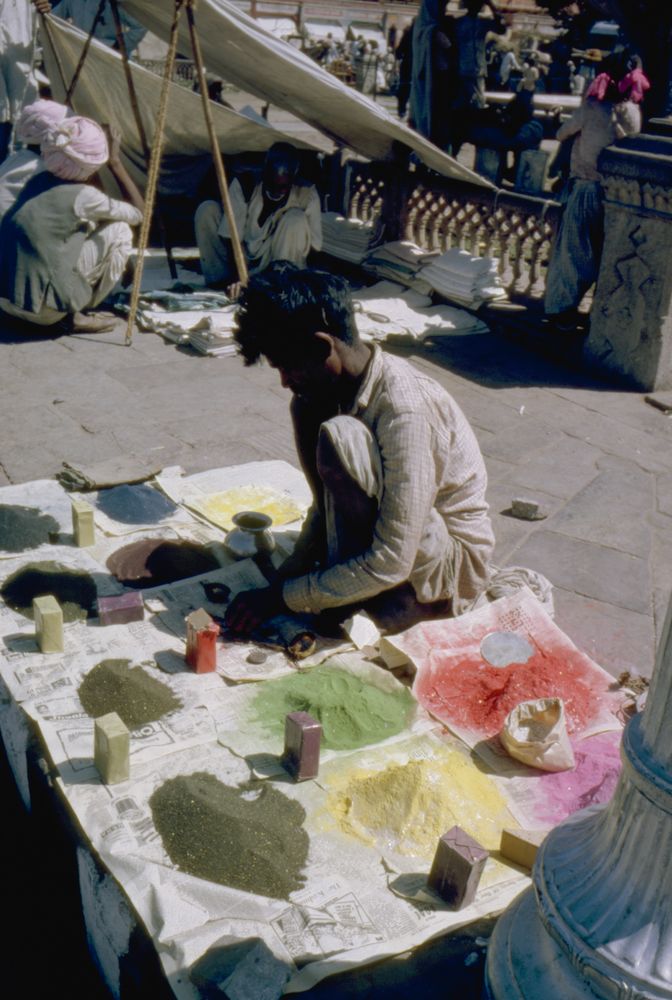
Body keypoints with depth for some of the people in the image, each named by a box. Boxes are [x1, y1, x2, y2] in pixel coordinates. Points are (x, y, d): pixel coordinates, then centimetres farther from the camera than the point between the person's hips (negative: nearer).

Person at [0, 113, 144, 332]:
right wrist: (115, 161, 9)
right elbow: (138, 213, 6)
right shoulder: (83, 196, -10)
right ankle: (73, 315, 4)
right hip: (40, 309, -7)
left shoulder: (39, 180, 10)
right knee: (119, 231, 3)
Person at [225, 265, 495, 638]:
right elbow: (329, 502, 8)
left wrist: (282, 597, -23)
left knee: (339, 437, -31)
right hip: (397, 546, 9)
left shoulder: (404, 408, -30)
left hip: (452, 565, -8)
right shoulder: (346, 386, -3)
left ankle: (350, 599, -10)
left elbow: (390, 564, -30)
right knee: (305, 409, -1)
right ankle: (346, 585, -3)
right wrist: (289, 574, -3)